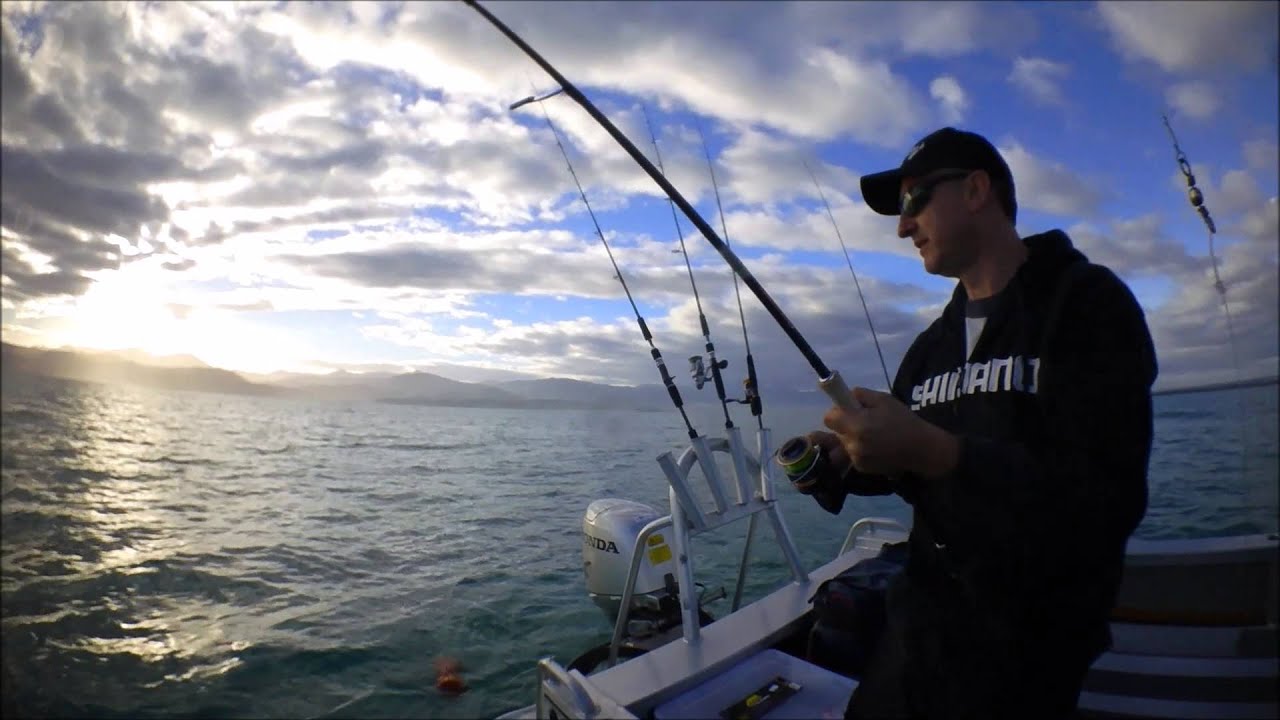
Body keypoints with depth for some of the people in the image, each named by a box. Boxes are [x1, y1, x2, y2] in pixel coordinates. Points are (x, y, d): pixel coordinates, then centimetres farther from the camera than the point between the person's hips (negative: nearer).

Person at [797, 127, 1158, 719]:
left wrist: (931, 451, -33)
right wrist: (845, 463, -7)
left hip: (1027, 650, -5)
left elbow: (1108, 499, -22)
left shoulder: (1086, 302, -11)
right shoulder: (931, 345, 8)